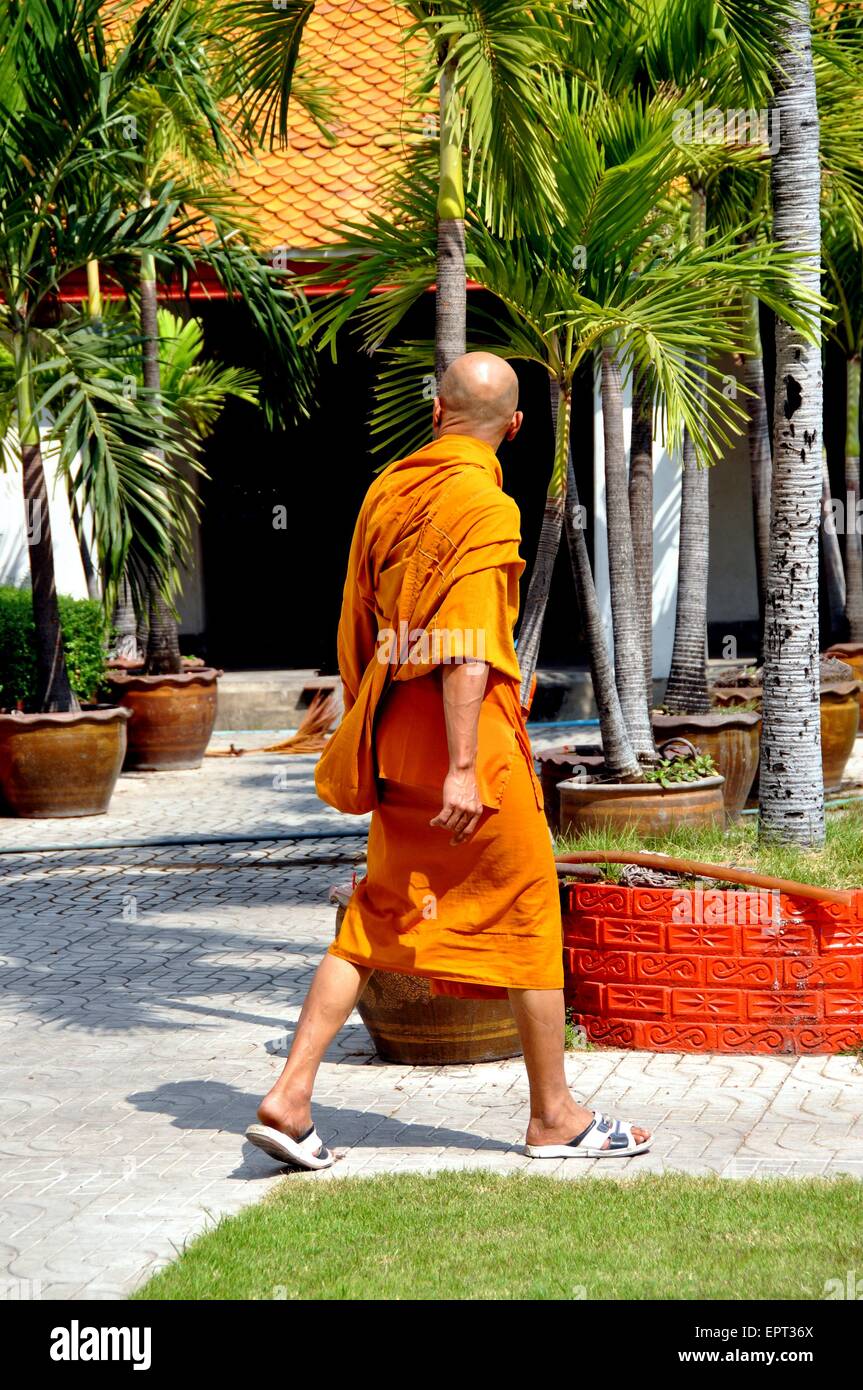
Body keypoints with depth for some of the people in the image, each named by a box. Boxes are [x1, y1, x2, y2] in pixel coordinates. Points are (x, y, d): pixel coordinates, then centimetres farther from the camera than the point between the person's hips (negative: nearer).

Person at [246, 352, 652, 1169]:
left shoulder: (385, 491, 10)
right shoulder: (484, 505, -13)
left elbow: (356, 630, 16)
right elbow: (467, 648, -20)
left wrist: (363, 733, 24)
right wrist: (463, 767, -22)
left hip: (391, 736, 7)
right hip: (466, 734, -7)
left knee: (372, 924, 11)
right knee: (528, 917, 5)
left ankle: (289, 1098, 1)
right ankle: (555, 1118, 14)